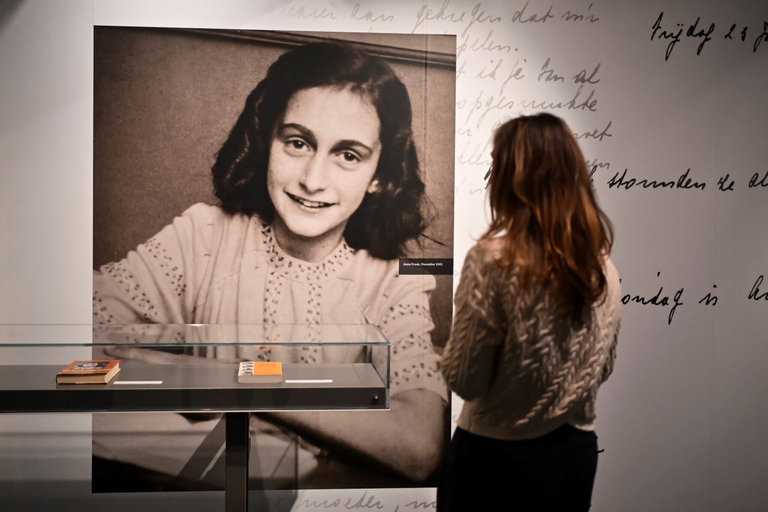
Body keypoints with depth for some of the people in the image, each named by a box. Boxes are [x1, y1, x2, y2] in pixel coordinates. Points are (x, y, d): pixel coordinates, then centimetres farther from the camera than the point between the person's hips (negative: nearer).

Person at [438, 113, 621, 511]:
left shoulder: (493, 259, -20)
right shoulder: (602, 264, -2)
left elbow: (464, 380, -15)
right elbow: (602, 368, 10)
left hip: (497, 456, -5)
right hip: (575, 453, 5)